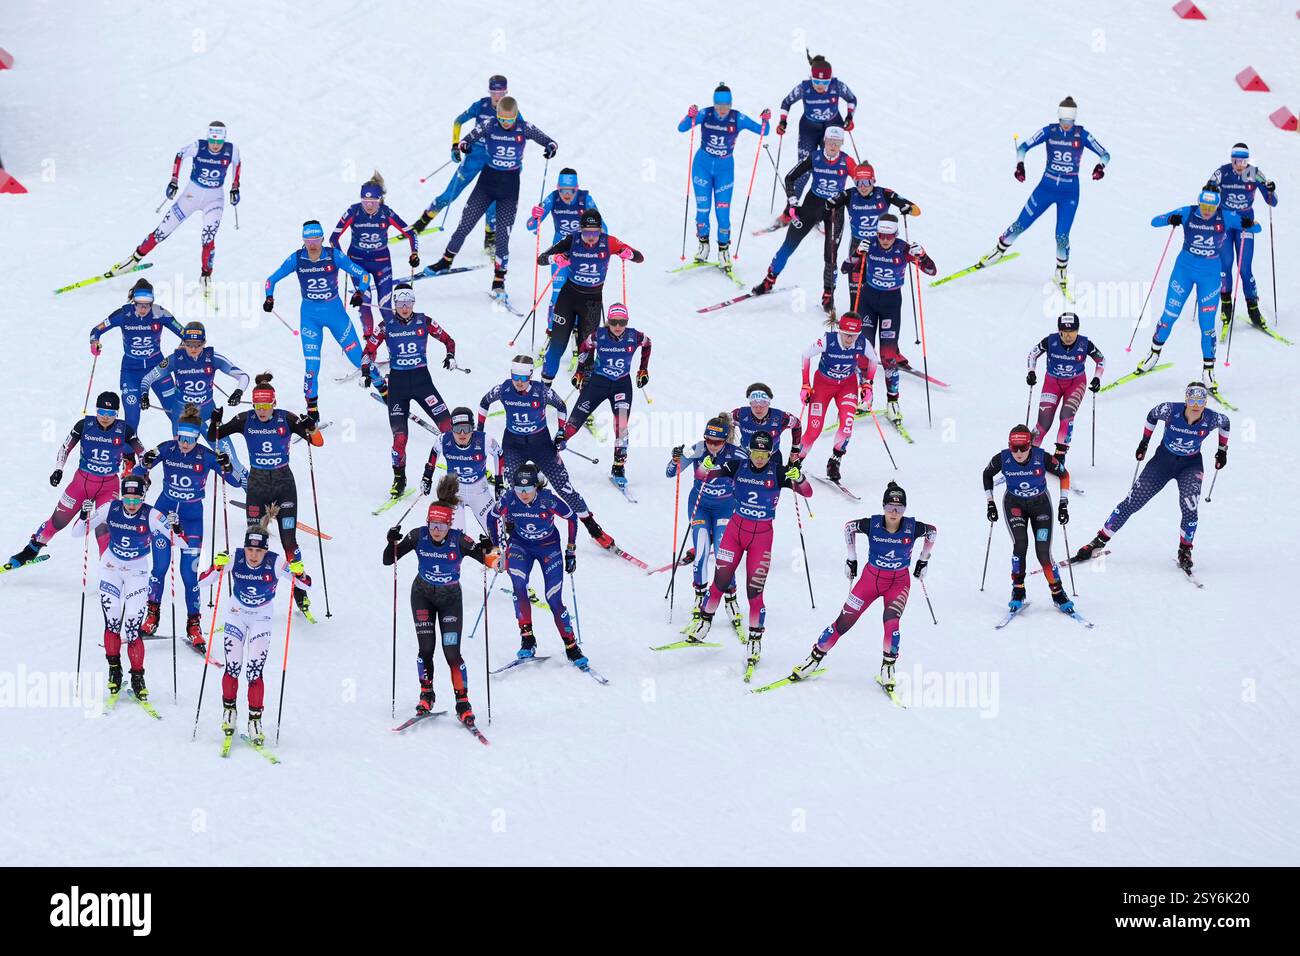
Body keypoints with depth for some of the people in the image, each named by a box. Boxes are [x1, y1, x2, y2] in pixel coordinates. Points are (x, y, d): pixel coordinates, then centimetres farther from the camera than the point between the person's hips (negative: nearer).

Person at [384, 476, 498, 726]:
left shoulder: (459, 541, -22)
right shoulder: (418, 536, -17)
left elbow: (491, 562, -18)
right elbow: (388, 560, -12)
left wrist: (488, 551, -40)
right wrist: (392, 543, -31)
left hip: (450, 598, -1)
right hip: (423, 595, 1)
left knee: (452, 652, -8)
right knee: (426, 649, -5)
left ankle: (463, 703, 2)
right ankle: (426, 695, 15)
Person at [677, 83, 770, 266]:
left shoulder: (737, 119, -12)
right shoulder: (706, 114, -12)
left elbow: (763, 131, -9)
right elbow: (681, 128, -15)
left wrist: (765, 120, -30)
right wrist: (690, 116, -34)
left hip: (725, 169, -1)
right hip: (702, 166, 1)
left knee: (723, 211, -4)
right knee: (703, 208, 2)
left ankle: (723, 250, 9)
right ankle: (703, 244, 22)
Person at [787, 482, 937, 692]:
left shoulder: (912, 528, -18)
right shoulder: (872, 525, -19)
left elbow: (933, 532, 4)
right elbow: (849, 527, 1)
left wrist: (923, 561, 11)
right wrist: (851, 558, 6)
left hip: (899, 582, -1)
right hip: (871, 578, 1)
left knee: (891, 623, -24)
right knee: (844, 621, -1)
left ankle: (888, 667, -4)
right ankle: (815, 657, 14)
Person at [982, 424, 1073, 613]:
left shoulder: (1042, 458, -26)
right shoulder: (1002, 459, -23)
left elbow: (1064, 475, -8)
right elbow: (987, 474, 0)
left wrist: (1064, 504, -8)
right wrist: (990, 504, 0)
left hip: (1041, 505, -1)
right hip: (1014, 504, 1)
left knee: (1044, 553, -9)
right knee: (1020, 544, -21)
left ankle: (1058, 594, 7)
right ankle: (1018, 591, -9)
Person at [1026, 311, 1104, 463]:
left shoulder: (1085, 344, -20)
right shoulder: (1050, 341, -21)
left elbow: (1101, 360, -1)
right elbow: (1033, 353, -2)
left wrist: (1097, 378, -11)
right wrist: (1031, 372, -14)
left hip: (1076, 383, 0)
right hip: (1053, 382, 0)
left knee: (1066, 416, -22)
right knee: (1044, 422, -8)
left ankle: (1060, 456, -13)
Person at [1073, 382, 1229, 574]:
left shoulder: (1211, 419, -22)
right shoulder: (1170, 410, -24)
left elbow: (1225, 423, 3)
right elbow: (1152, 415, -1)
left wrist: (1222, 450, 9)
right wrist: (1144, 441, 5)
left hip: (1190, 465, 0)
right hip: (1164, 459, 0)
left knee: (1189, 508, -22)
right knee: (1132, 502, -1)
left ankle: (1185, 551, 1)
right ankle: (1100, 541, 11)